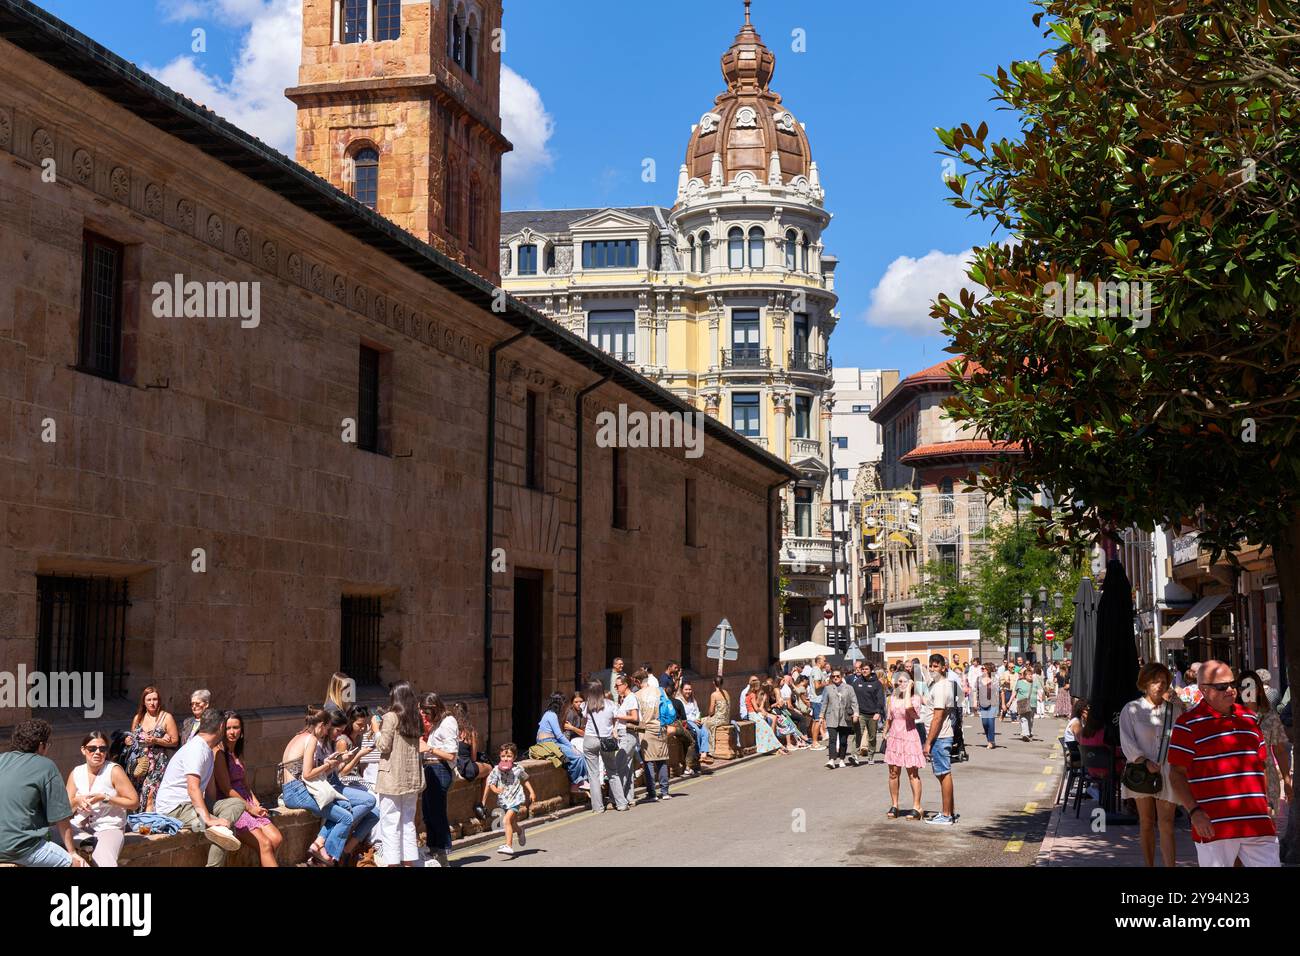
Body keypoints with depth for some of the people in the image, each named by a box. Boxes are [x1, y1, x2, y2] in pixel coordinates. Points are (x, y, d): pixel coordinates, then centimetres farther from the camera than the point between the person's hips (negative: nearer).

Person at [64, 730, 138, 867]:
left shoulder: (114, 771, -4)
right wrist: (78, 801, -8)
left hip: (109, 828, -5)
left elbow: (134, 802, -5)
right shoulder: (76, 773, 8)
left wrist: (105, 798, -12)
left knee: (104, 861, -34)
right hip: (79, 828, 5)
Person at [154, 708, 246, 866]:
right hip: (174, 807, -10)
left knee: (237, 803, -6)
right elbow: (193, 788, -28)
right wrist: (208, 820, -36)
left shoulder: (208, 750, 16)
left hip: (192, 803, 10)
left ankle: (221, 829, -29)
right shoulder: (196, 749, -17)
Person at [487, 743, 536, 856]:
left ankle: (509, 846, -22)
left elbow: (525, 780, 13)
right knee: (512, 824, 18)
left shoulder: (518, 769, -5)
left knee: (506, 820, -22)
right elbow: (491, 783, -4)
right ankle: (520, 831, 54)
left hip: (515, 799, -4)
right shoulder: (496, 770, -5)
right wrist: (496, 790, -25)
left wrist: (531, 792, 11)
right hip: (503, 800, 4)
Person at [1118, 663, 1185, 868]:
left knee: (1166, 824, -7)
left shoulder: (1174, 708, 8)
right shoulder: (1132, 709, 3)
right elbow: (1127, 740, -3)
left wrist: (1175, 701, -6)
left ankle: (1170, 865, -10)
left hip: (1167, 771, 0)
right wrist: (1144, 761, -14)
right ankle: (1149, 865, 17)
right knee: (1146, 822, 7)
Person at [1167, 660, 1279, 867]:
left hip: (1258, 824, 5)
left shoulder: (1249, 718, 16)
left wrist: (1266, 807, 16)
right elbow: (1176, 773, -4)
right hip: (1214, 825, -5)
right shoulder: (1188, 724, -2)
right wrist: (1194, 812, -13)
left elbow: (1260, 765, 23)